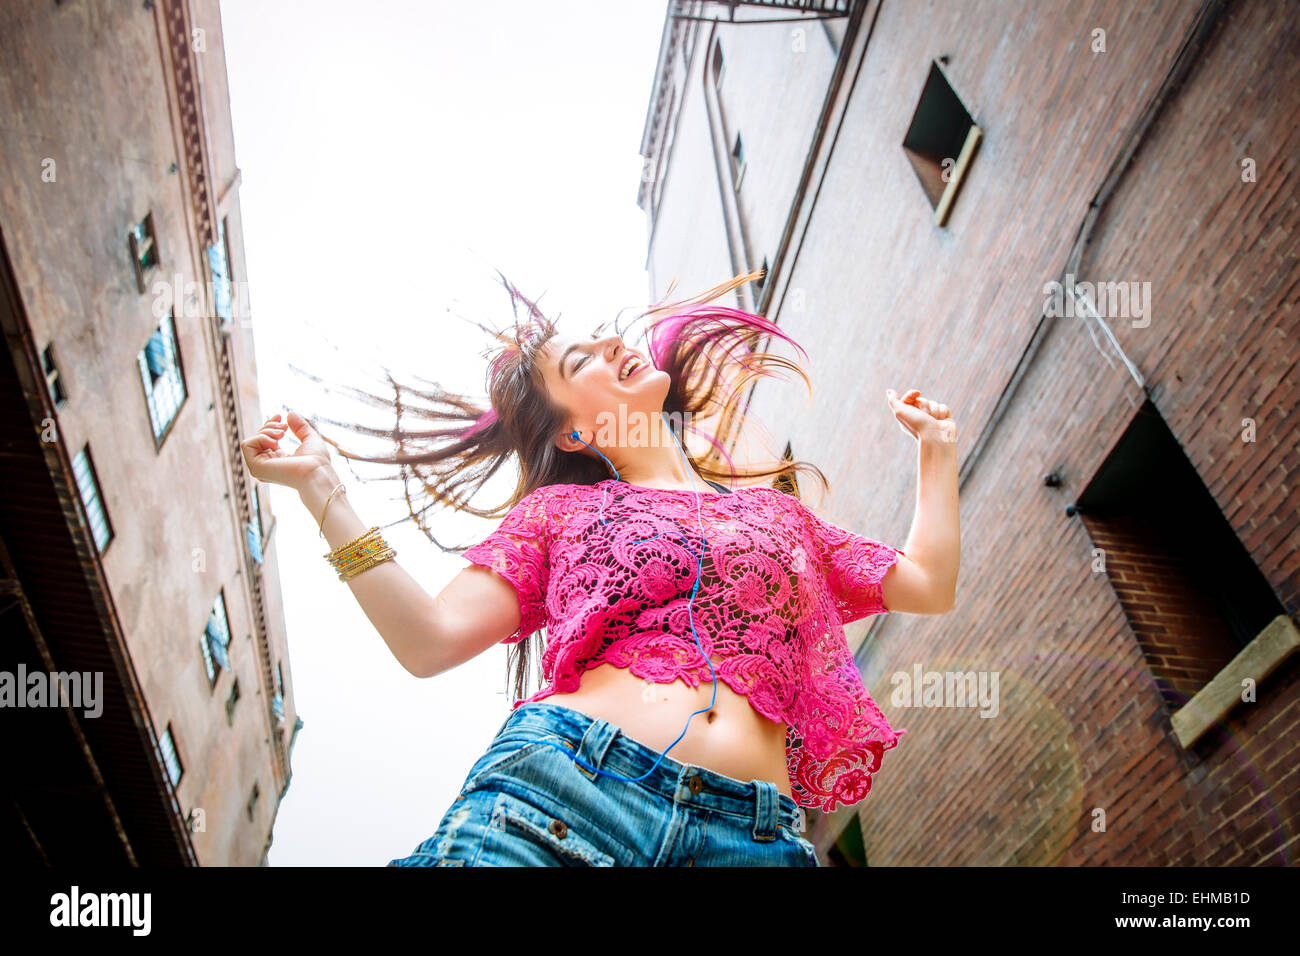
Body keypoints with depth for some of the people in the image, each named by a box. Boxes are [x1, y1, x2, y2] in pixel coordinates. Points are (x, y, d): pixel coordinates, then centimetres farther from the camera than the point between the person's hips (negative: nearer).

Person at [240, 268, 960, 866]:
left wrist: (936, 446, 30)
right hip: (560, 787, -2)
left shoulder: (776, 510, 23)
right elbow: (430, 640, 3)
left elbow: (928, 586, 22)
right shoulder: (558, 509, 14)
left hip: (751, 832, 3)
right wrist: (319, 487, 0)